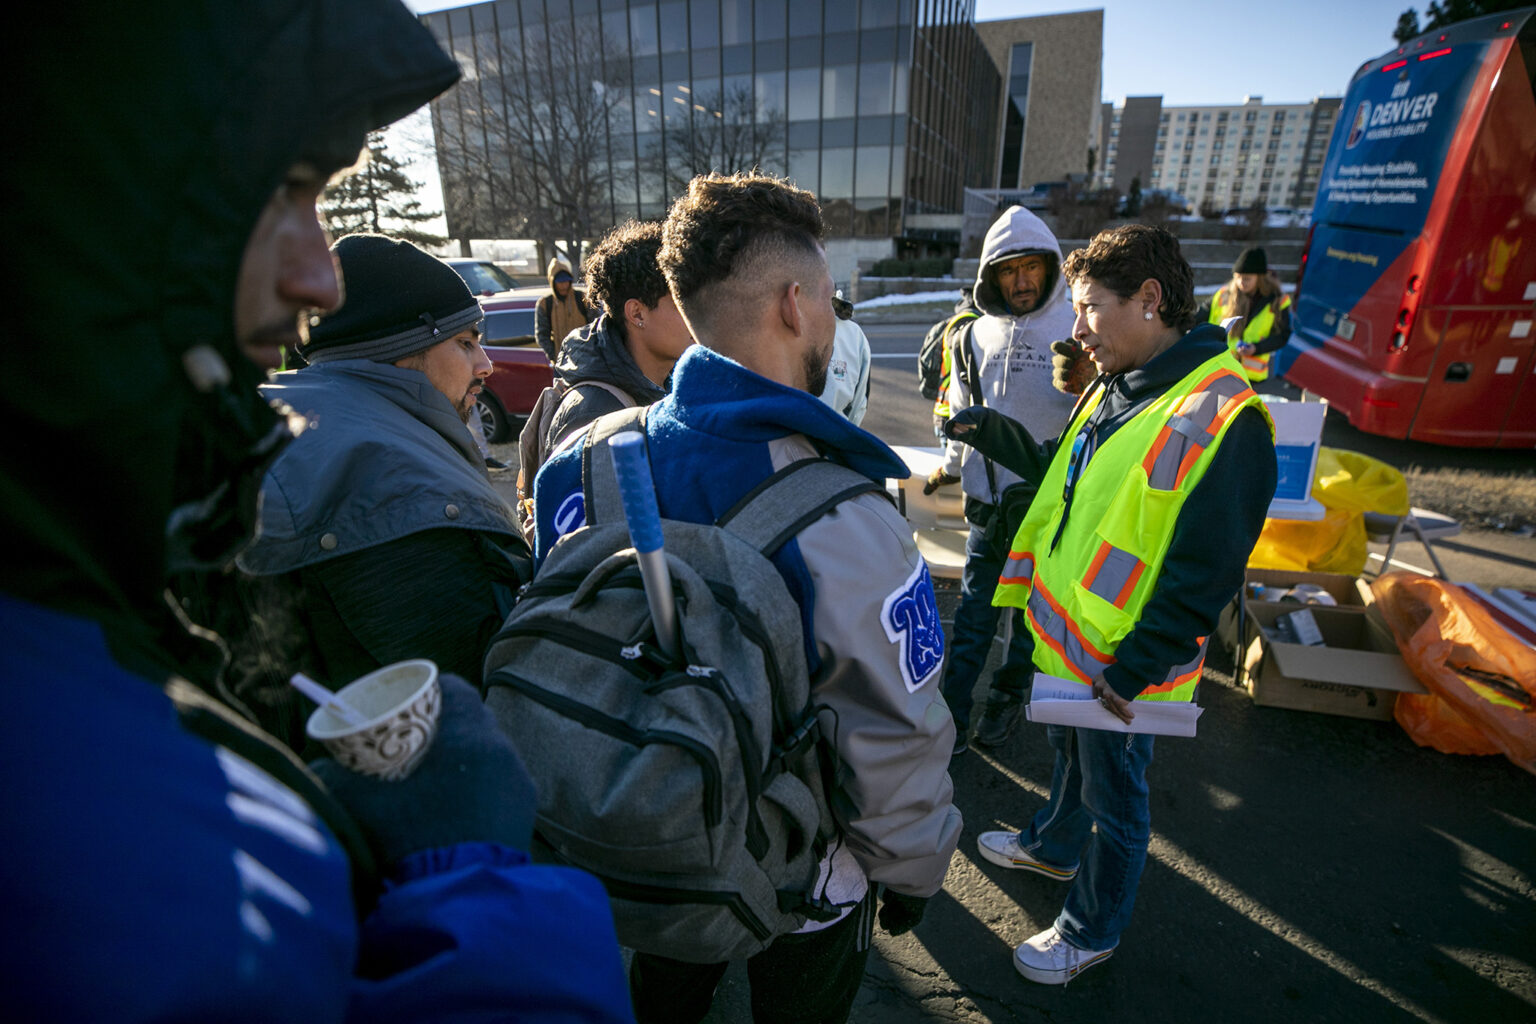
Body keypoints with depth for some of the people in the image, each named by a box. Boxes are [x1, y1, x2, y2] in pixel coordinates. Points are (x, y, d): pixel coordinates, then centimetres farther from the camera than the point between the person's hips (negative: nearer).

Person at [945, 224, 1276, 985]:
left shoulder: (1221, 416, -27)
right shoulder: (1116, 388, 2)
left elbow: (1200, 580, -26)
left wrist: (1129, 677, -21)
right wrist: (990, 431, 5)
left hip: (1122, 668, -8)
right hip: (1067, 637, 8)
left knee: (1113, 794, 15)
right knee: (1069, 753, 30)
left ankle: (1091, 931, 40)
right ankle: (1054, 848, 57)